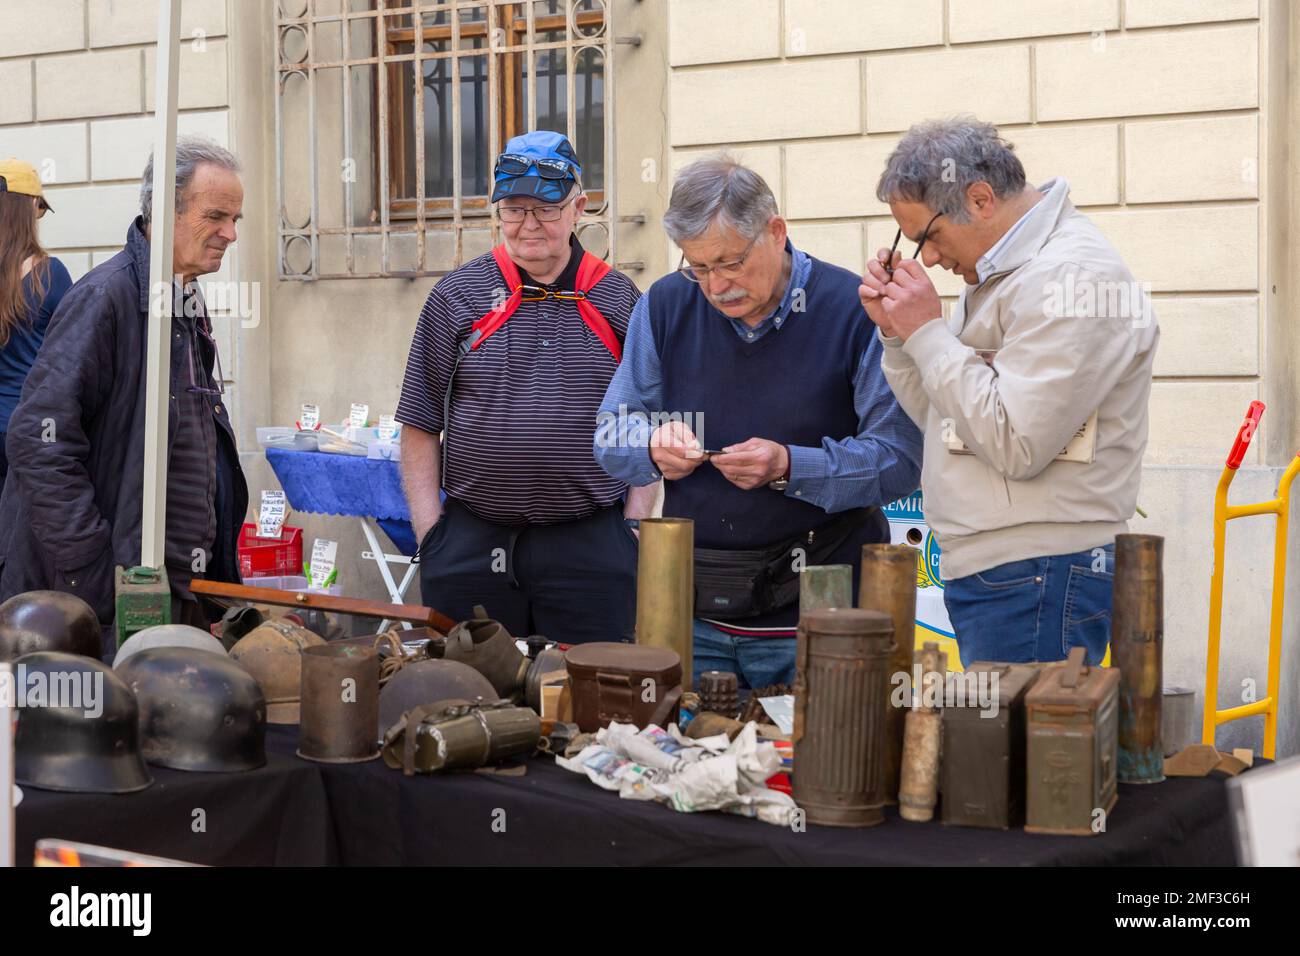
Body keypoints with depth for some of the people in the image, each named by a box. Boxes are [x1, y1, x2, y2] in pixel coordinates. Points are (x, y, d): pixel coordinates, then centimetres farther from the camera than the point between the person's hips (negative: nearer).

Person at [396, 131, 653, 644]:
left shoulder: (618, 299, 6)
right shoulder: (457, 295, 4)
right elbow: (421, 427, 6)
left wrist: (634, 530, -1)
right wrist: (430, 532, -2)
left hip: (591, 548, 0)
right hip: (471, 545, 0)